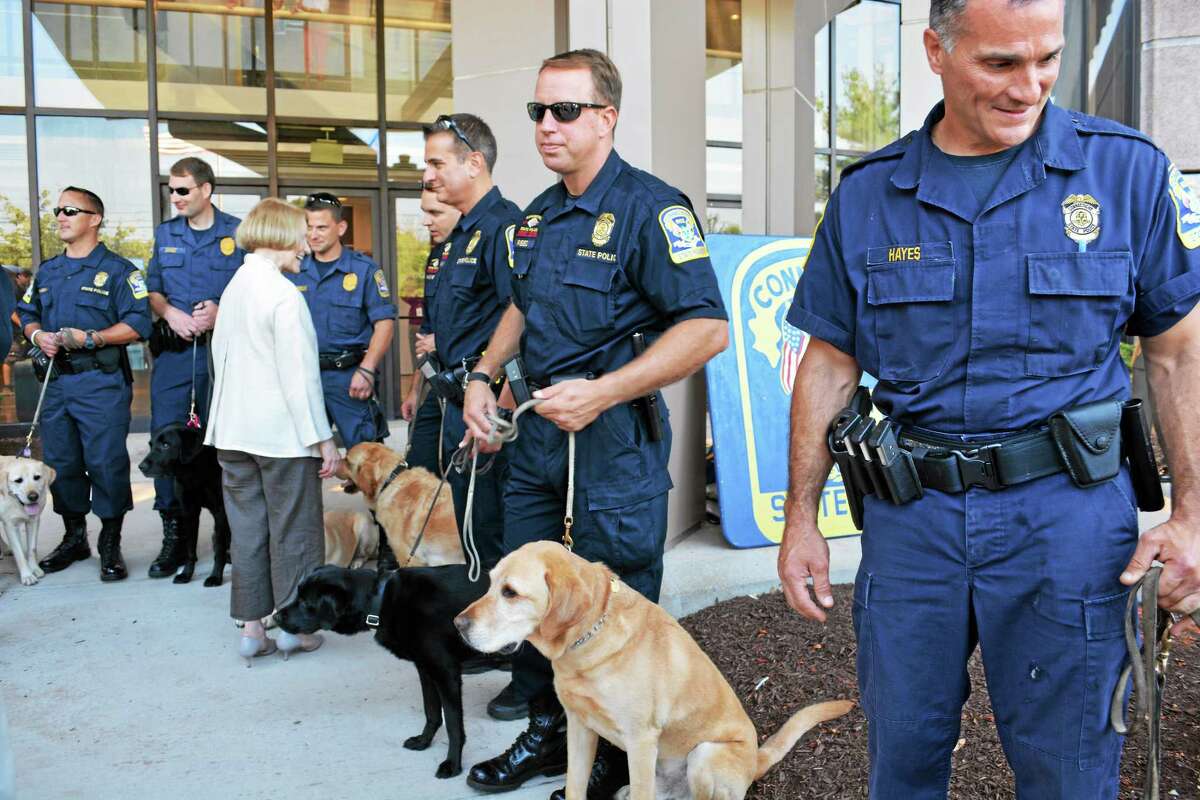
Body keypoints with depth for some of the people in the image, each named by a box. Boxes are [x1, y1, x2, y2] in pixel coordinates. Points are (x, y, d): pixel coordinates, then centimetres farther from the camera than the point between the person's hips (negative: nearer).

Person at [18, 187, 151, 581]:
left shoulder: (117, 270, -2)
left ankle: (110, 545, 7)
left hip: (101, 382, -6)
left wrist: (91, 338, -19)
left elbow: (138, 324, -10)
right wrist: (37, 335, 0)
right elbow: (27, 314, 22)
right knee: (59, 463, 11)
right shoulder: (47, 271, 17)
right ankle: (74, 538, 25)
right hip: (55, 382, 6)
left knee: (107, 464, -5)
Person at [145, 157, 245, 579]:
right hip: (173, 351, 3)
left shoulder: (237, 233, 3)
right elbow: (153, 290, 16)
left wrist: (221, 311, -13)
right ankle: (175, 536, 7)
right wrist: (170, 313, -4)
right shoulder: (164, 234, 14)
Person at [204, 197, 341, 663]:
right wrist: (322, 438, -13)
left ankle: (251, 628, 16)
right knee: (294, 529, 4)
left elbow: (219, 356, 15)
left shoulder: (233, 288, 11)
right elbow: (299, 374, -16)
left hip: (233, 431, 7)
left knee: (247, 529, 11)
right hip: (282, 432, -7)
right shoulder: (283, 294, -14)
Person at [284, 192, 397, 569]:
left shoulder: (363, 269, 0)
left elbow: (384, 322, -5)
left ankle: (387, 543, 4)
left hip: (349, 376, -4)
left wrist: (366, 370, -14)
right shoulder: (294, 272, 11)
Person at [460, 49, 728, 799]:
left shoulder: (650, 208, -14)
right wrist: (483, 375, 10)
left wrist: (601, 393, -26)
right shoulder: (537, 216, 11)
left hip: (614, 432, -8)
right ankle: (549, 731, 35)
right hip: (540, 425, 8)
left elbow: (707, 328, -21)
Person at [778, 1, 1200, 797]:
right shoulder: (867, 194, 2)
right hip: (911, 516, 2)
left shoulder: (1128, 170, -2)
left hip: (1066, 514, -1)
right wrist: (801, 517, 5)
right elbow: (830, 364, 7)